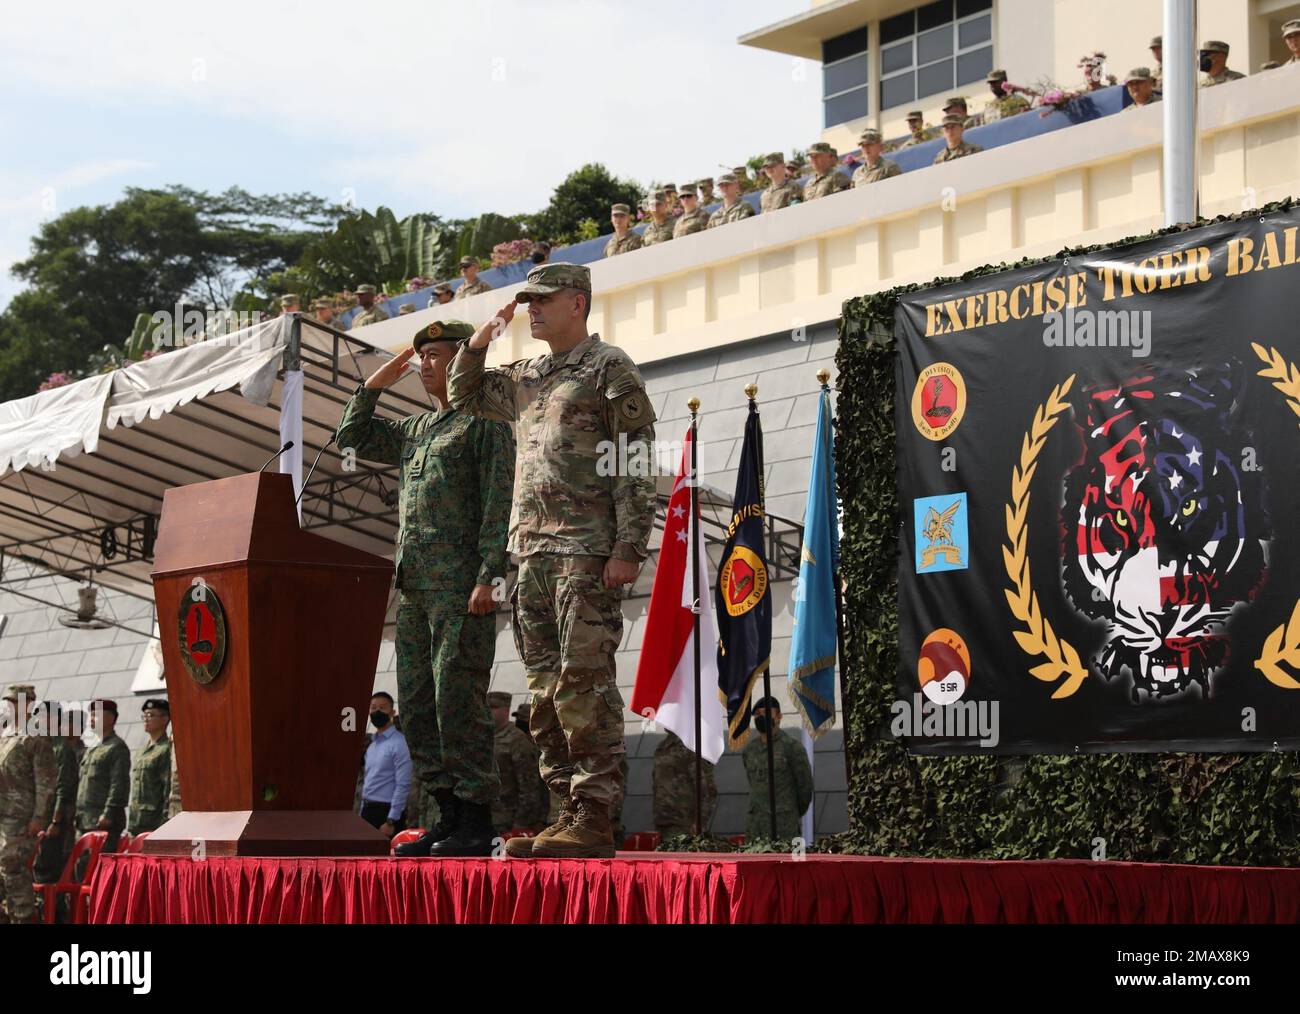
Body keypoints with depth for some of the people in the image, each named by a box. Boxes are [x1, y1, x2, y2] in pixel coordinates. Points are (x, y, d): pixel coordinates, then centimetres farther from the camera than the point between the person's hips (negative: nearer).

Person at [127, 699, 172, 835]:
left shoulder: (167, 750, -7)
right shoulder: (141, 753, 21)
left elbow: (170, 790, -12)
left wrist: (164, 826, -18)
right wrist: (129, 828, 19)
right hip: (135, 826, 8)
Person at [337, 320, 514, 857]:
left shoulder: (486, 422, -1)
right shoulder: (416, 429, 23)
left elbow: (499, 505, -9)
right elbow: (353, 437, 32)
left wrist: (487, 576, -17)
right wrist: (375, 383, 21)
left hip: (460, 582, -8)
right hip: (413, 584, 8)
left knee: (457, 698, -12)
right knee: (417, 703, 6)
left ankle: (476, 822, -10)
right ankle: (448, 814, 10)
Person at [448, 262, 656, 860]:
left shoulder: (610, 368, 0)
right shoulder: (526, 378, 22)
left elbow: (636, 466, -7)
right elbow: (464, 395, 36)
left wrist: (629, 547, -16)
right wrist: (482, 338, 18)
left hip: (587, 554, -8)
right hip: (532, 554, 8)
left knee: (584, 684, -11)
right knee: (545, 690, 7)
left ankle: (594, 821, -10)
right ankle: (567, 811, 11)